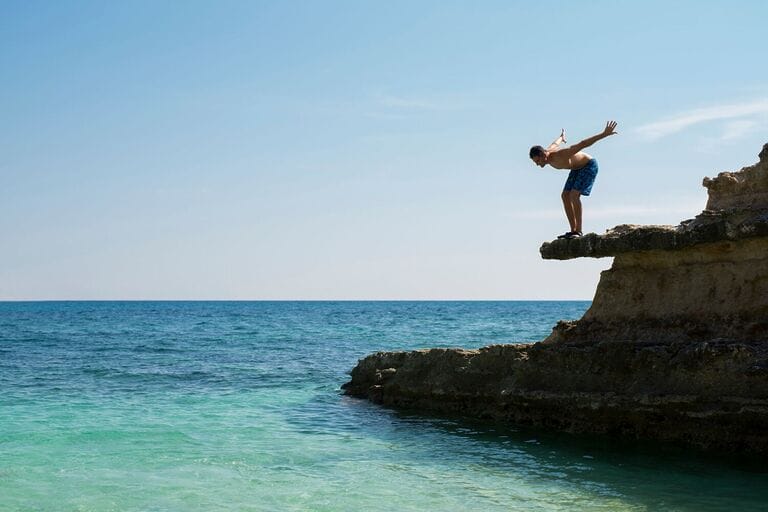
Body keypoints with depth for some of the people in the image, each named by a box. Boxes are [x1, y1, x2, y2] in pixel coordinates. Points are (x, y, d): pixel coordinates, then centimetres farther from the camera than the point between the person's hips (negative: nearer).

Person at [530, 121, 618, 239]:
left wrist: (604, 134, -37)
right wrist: (561, 138, 38)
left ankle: (578, 230, -20)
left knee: (574, 195, -21)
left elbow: (583, 144, -37)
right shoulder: (547, 152, -12)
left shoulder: (560, 155, -37)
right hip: (577, 168, 9)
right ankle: (573, 230, 1)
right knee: (565, 196, -1)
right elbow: (555, 143, 13)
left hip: (589, 165, -9)